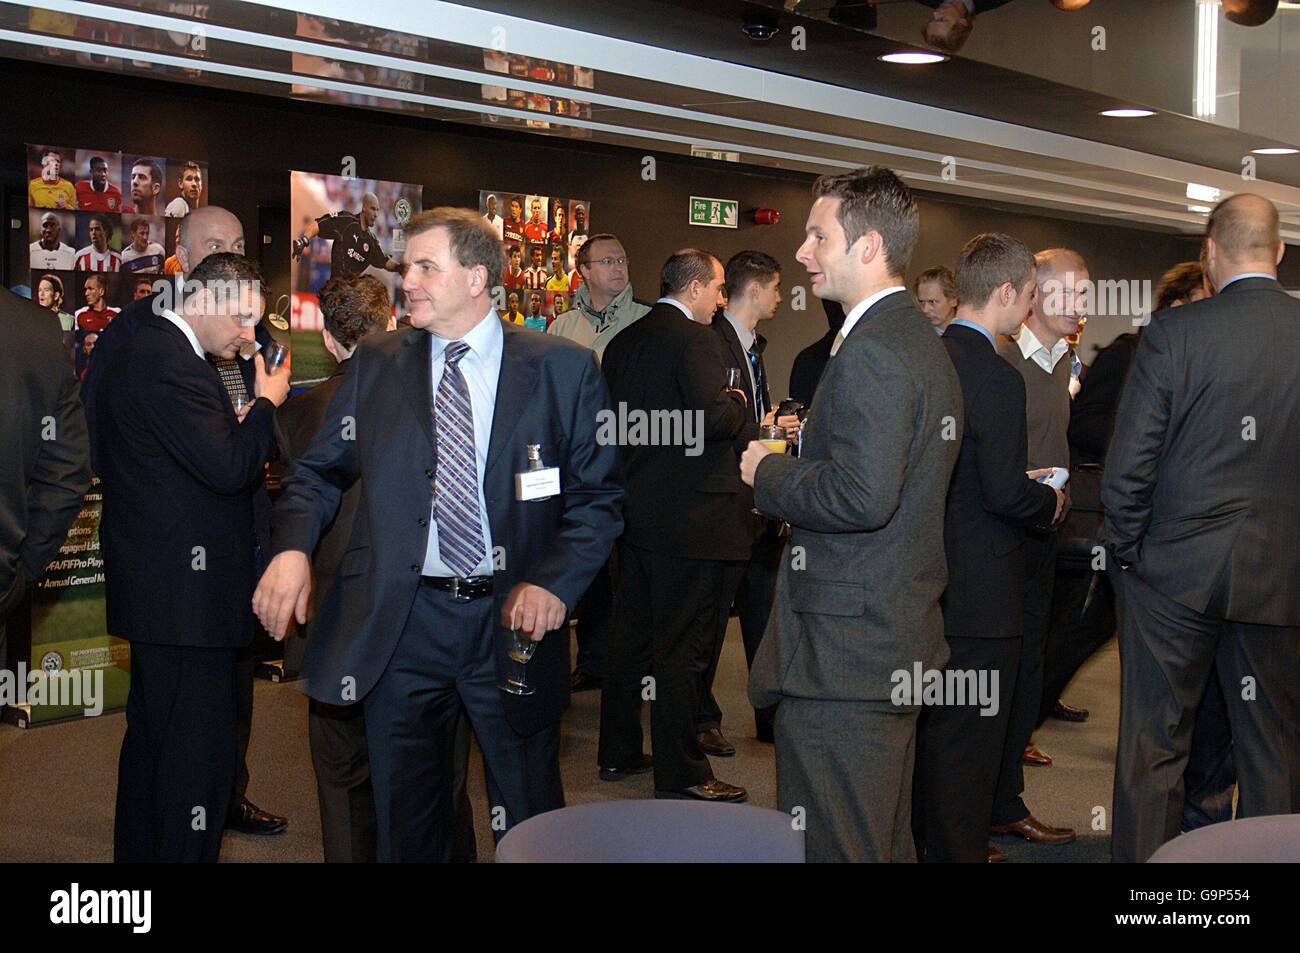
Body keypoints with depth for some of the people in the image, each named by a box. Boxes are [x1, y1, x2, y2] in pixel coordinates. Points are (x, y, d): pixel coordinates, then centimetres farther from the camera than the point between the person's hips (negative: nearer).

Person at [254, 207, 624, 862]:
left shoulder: (563, 370, -1)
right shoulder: (376, 363, 6)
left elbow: (598, 497, 0)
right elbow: (319, 470, 9)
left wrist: (555, 581, -15)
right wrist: (293, 547, -11)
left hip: (513, 620, -2)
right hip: (399, 624, 2)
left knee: (530, 824, 12)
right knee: (407, 828, 14)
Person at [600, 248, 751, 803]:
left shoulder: (623, 342, 10)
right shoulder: (694, 340, -14)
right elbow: (714, 420, -24)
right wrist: (739, 403, -5)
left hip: (635, 509, 9)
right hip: (689, 518, -8)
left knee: (630, 634, 17)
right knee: (681, 648, -2)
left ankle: (618, 752, 28)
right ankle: (679, 774, 6)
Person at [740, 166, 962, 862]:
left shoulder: (872, 351, -18)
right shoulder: (920, 341, 16)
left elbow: (862, 496, -28)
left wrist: (768, 474, -13)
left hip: (843, 655, -11)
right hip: (900, 644, 11)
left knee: (829, 849, -3)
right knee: (886, 842, 21)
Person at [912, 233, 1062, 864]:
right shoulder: (996, 378, -20)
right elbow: (1006, 495, -22)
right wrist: (1051, 502, -2)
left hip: (930, 577, 9)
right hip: (980, 593, -9)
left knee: (931, 726, 20)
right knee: (969, 736, 2)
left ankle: (926, 841, 34)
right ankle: (957, 853, 12)